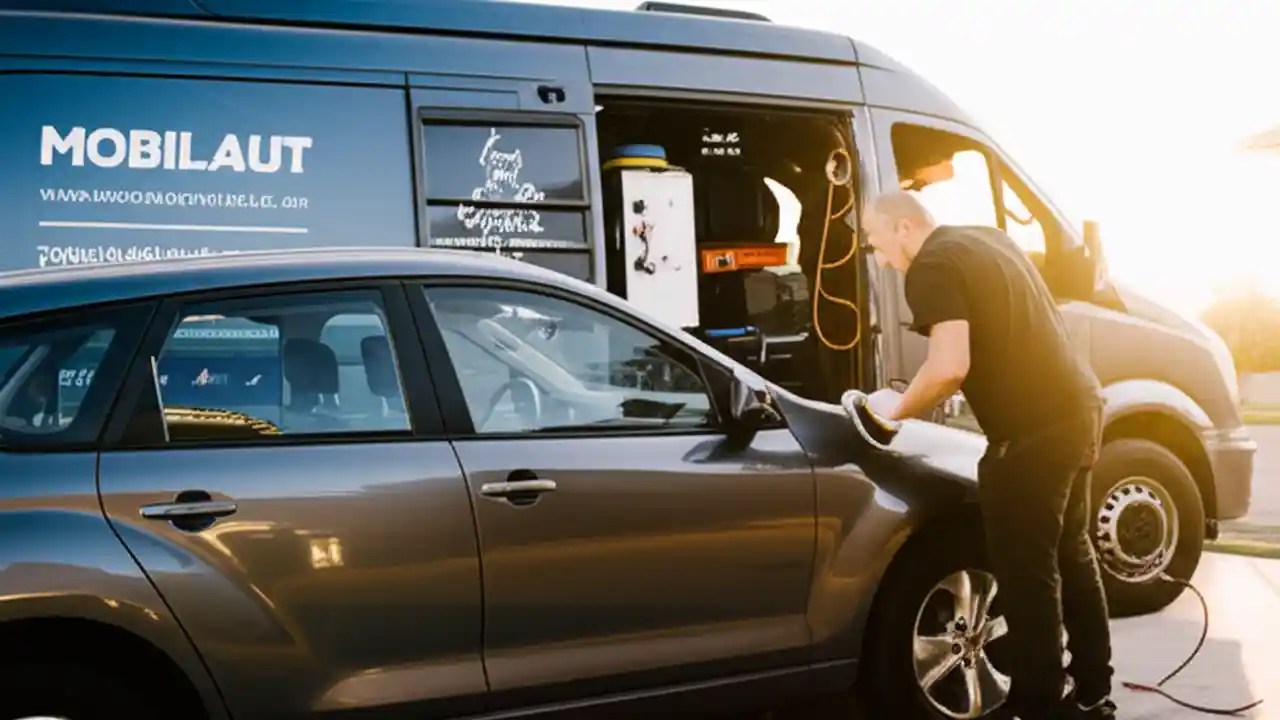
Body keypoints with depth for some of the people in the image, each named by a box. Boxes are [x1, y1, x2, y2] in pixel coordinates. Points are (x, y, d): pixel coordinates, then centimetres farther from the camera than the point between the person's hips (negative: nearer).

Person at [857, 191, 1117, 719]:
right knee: (1070, 553, 20)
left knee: (1027, 573, 1)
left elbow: (950, 368, -24)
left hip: (1033, 431, -10)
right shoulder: (987, 240, 17)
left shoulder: (933, 267, -12)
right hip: (1078, 407, 10)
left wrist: (895, 413, -8)